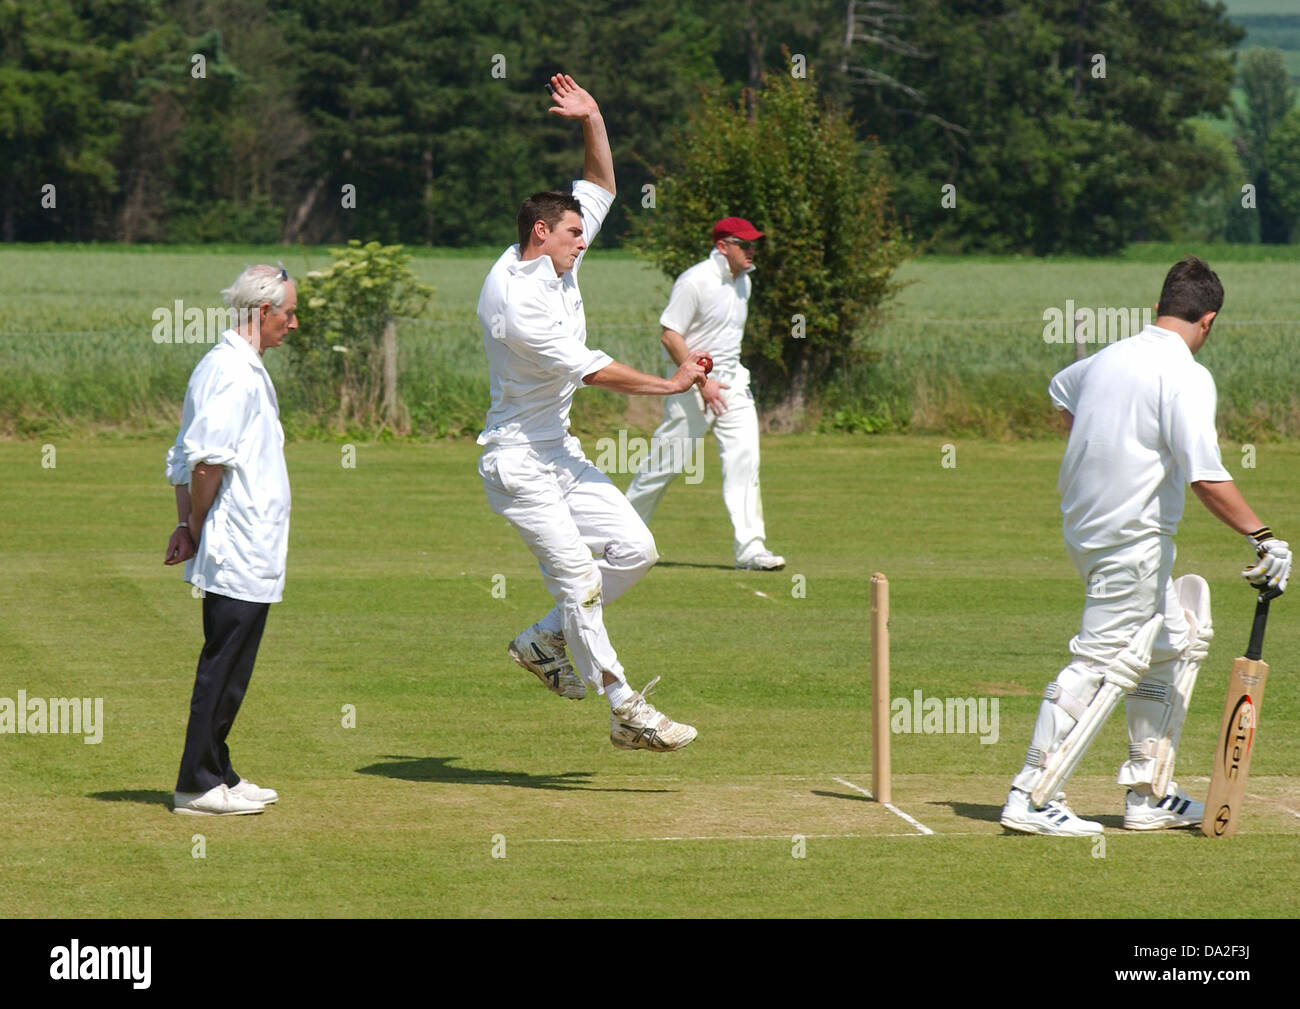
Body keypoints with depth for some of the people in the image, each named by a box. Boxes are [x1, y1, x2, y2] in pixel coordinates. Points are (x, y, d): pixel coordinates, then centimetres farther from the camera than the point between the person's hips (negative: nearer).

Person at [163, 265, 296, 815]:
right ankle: (198, 786, -2)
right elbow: (209, 460, -23)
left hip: (240, 554, 10)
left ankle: (216, 775, 21)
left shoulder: (219, 364, 18)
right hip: (241, 553, -10)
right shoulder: (237, 371, -15)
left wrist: (188, 526, 10)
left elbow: (186, 457, 19)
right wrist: (198, 527, -11)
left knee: (228, 666, 14)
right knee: (224, 666, -6)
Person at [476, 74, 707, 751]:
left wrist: (592, 120, -3)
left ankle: (544, 641, 17)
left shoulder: (556, 263, 4)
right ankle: (624, 710, -6)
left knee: (634, 548, 4)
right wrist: (671, 385, -16)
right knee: (579, 579, -10)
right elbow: (591, 370, -23)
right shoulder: (513, 299, -23)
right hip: (518, 461, -9)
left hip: (560, 452, 9)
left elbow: (601, 185, 13)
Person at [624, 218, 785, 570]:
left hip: (732, 382, 7)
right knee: (665, 463, 0)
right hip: (692, 384, -7)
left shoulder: (742, 282, 11)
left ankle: (750, 548, -10)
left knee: (745, 459, -7)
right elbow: (669, 336, -17)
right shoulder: (695, 281, -15)